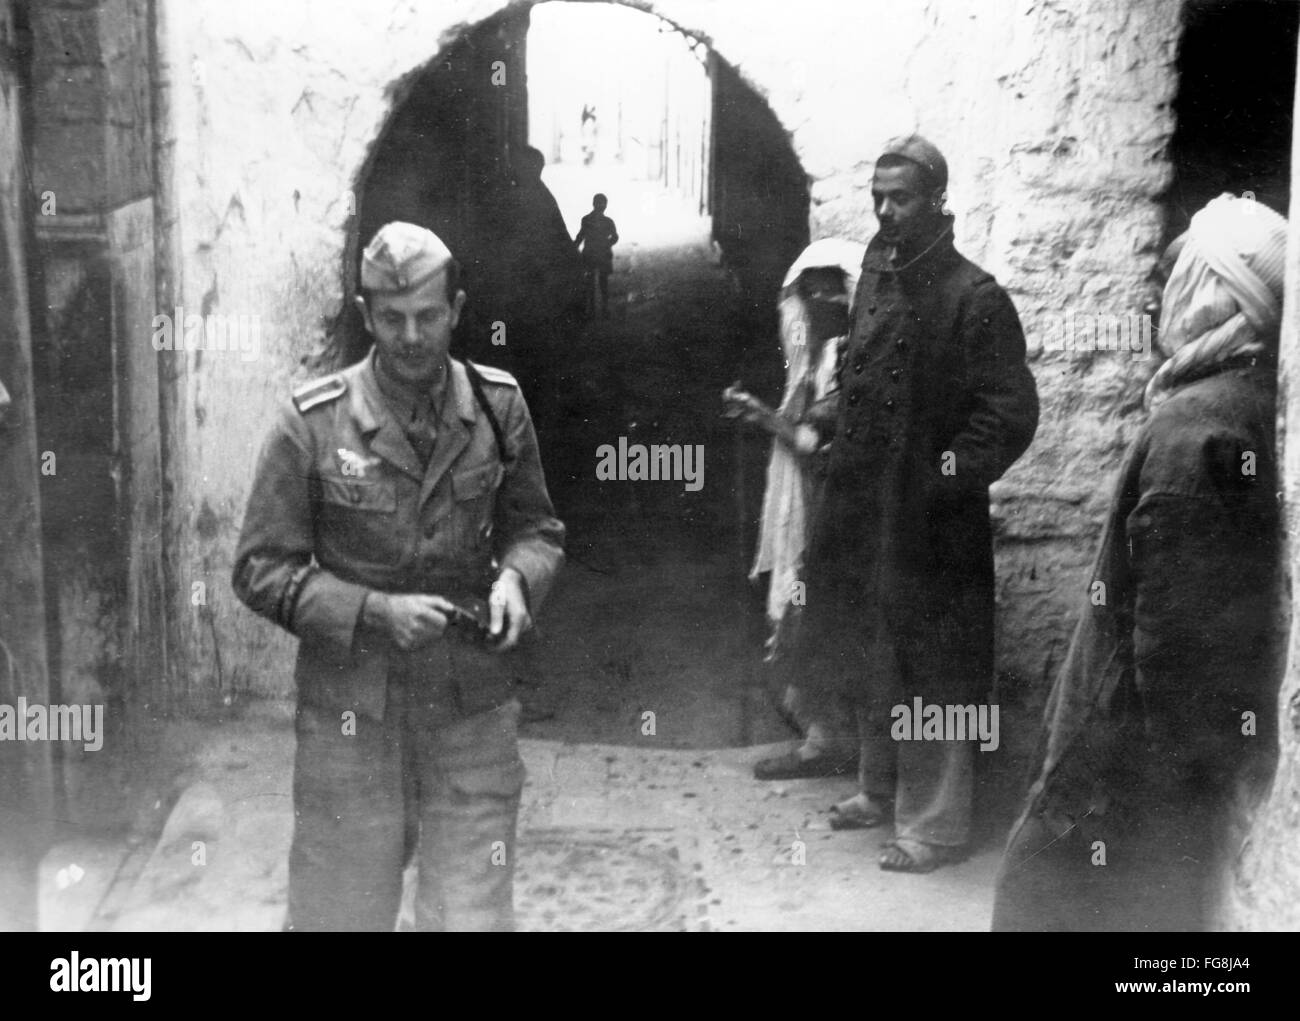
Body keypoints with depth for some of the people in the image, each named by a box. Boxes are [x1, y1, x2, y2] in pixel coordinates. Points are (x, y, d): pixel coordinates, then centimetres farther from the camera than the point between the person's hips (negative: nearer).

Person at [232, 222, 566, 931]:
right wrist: (374, 612, -18)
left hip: (472, 712, 2)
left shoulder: (497, 406, 0)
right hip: (349, 718, -1)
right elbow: (261, 569, -5)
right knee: (337, 914, 12)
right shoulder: (312, 423, -8)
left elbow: (535, 527, 12)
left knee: (474, 915, 4)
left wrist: (515, 579, -11)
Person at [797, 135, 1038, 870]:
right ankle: (881, 793, 36)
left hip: (929, 520, -8)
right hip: (864, 508, 8)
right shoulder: (876, 279, 9)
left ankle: (936, 826, 12)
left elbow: (1010, 415, -16)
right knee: (870, 666, 19)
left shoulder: (975, 298, -14)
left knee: (929, 673, 0)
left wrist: (946, 479, -17)